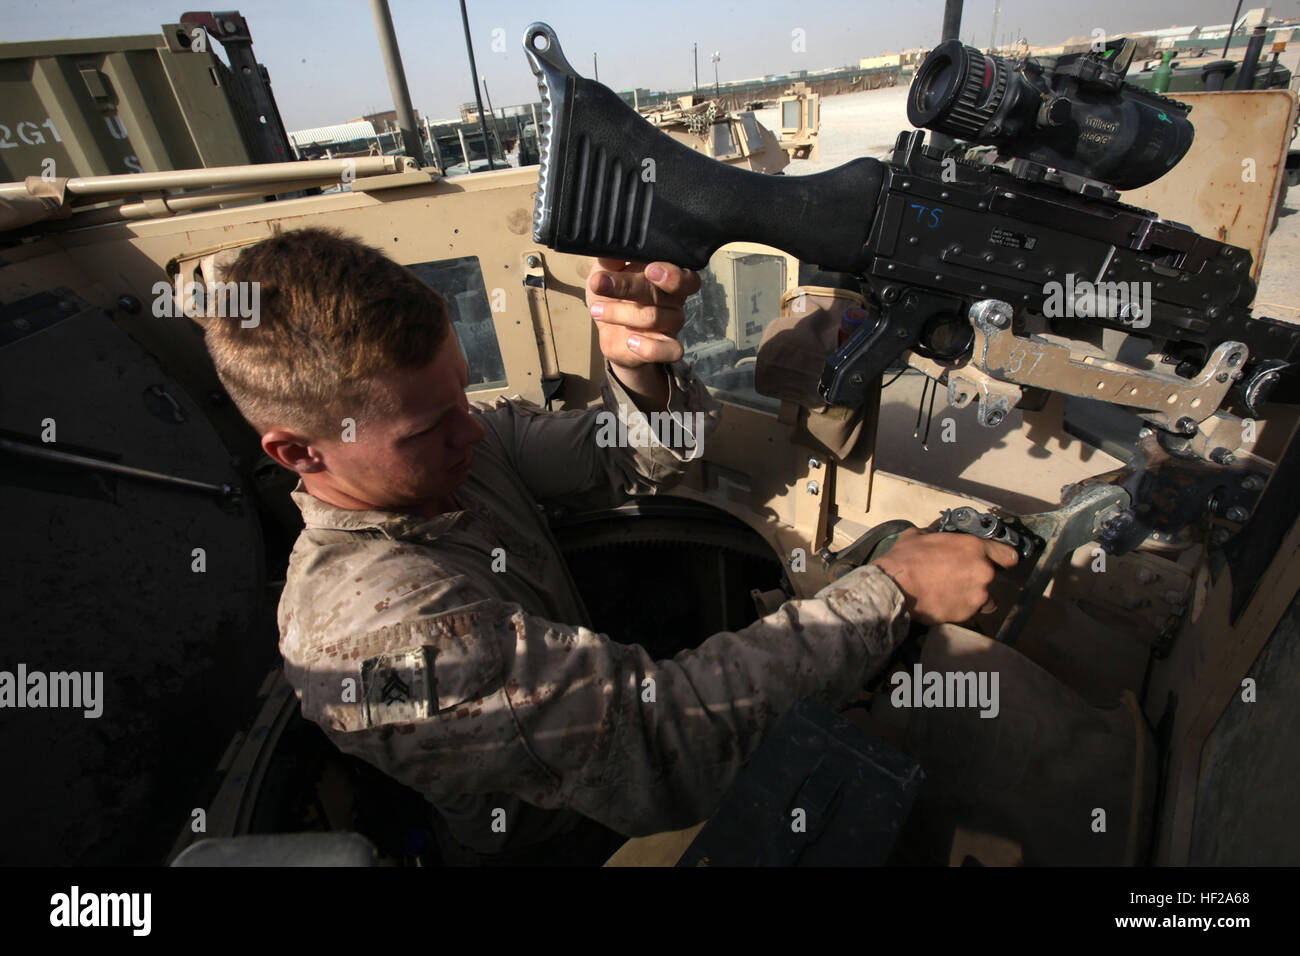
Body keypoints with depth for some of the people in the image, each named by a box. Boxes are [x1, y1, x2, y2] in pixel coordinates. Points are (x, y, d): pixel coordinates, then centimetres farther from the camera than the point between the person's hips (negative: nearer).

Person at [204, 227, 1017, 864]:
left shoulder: (438, 443, -12)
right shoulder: (372, 627, -35)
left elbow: (638, 461, -10)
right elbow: (668, 742, -38)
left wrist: (641, 369, -33)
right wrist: (894, 593, -31)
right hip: (569, 834, -6)